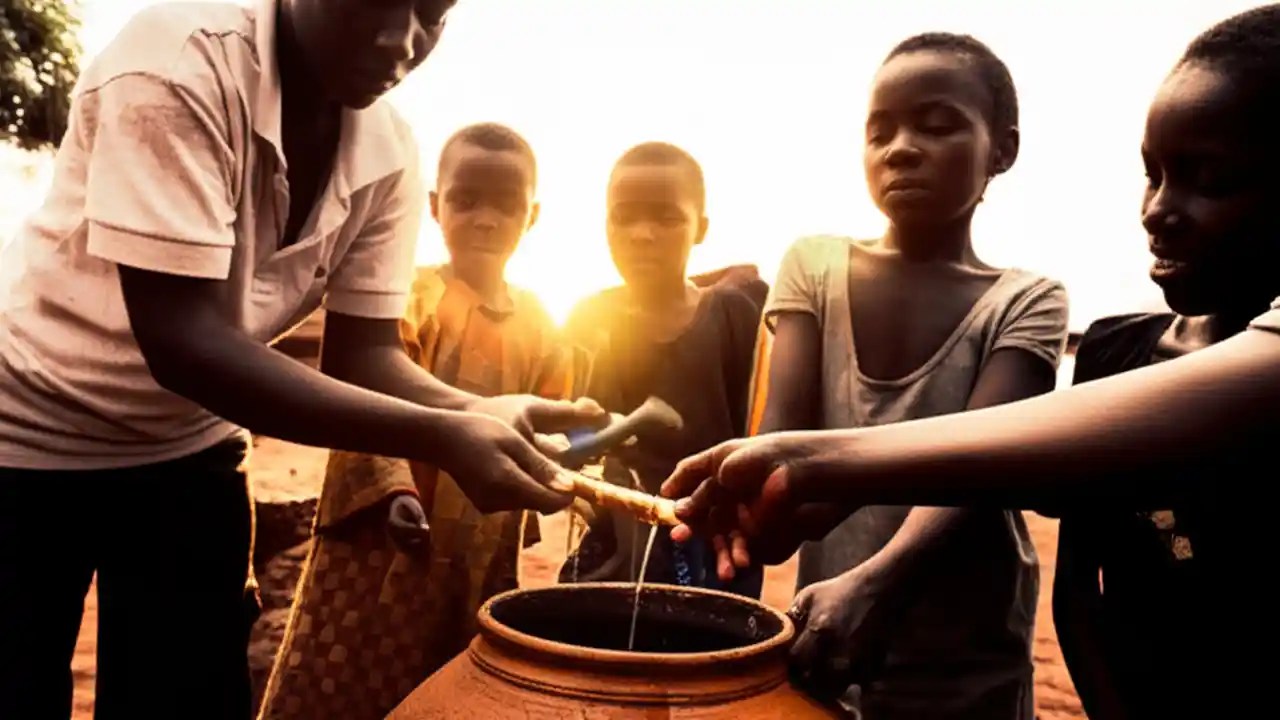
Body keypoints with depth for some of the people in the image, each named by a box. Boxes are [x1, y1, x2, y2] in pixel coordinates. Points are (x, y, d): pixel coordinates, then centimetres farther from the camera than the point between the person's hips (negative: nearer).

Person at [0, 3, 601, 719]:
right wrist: (436, 437, -40)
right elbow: (182, 342, -34)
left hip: (191, 446, 5)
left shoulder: (391, 151, -11)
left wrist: (479, 414, -30)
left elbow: (362, 350, -10)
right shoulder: (183, 58, -28)